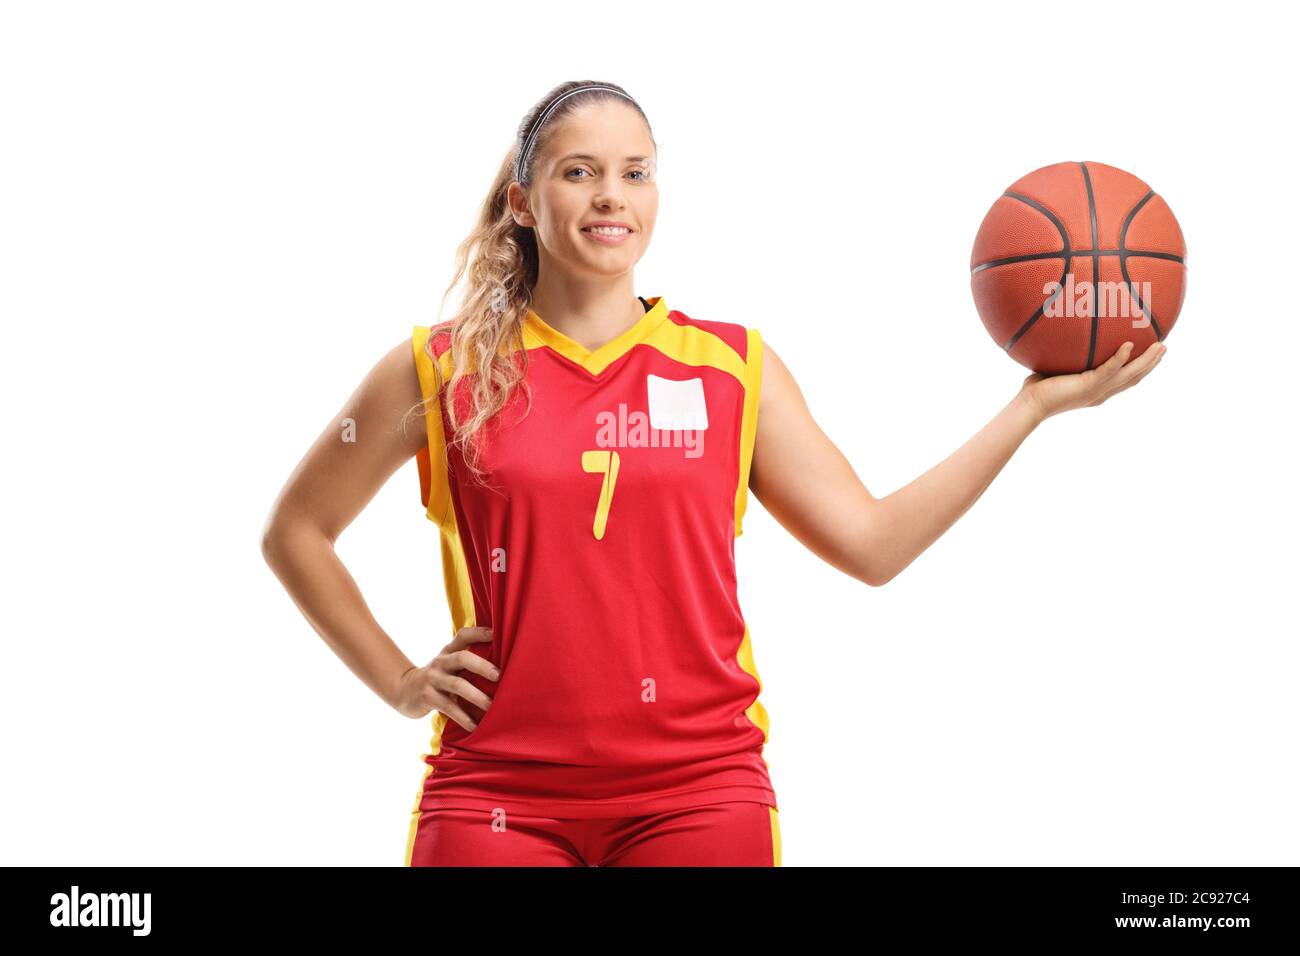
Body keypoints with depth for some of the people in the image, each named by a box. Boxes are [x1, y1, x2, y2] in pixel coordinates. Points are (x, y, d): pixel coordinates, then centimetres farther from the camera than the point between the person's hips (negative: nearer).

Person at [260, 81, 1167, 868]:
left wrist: (1035, 404, 2)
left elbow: (871, 541, 5)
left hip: (698, 791, 1)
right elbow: (295, 531, 15)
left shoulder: (734, 366, 8)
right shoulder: (441, 372, 4)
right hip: (500, 793, 0)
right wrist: (397, 678, 6)